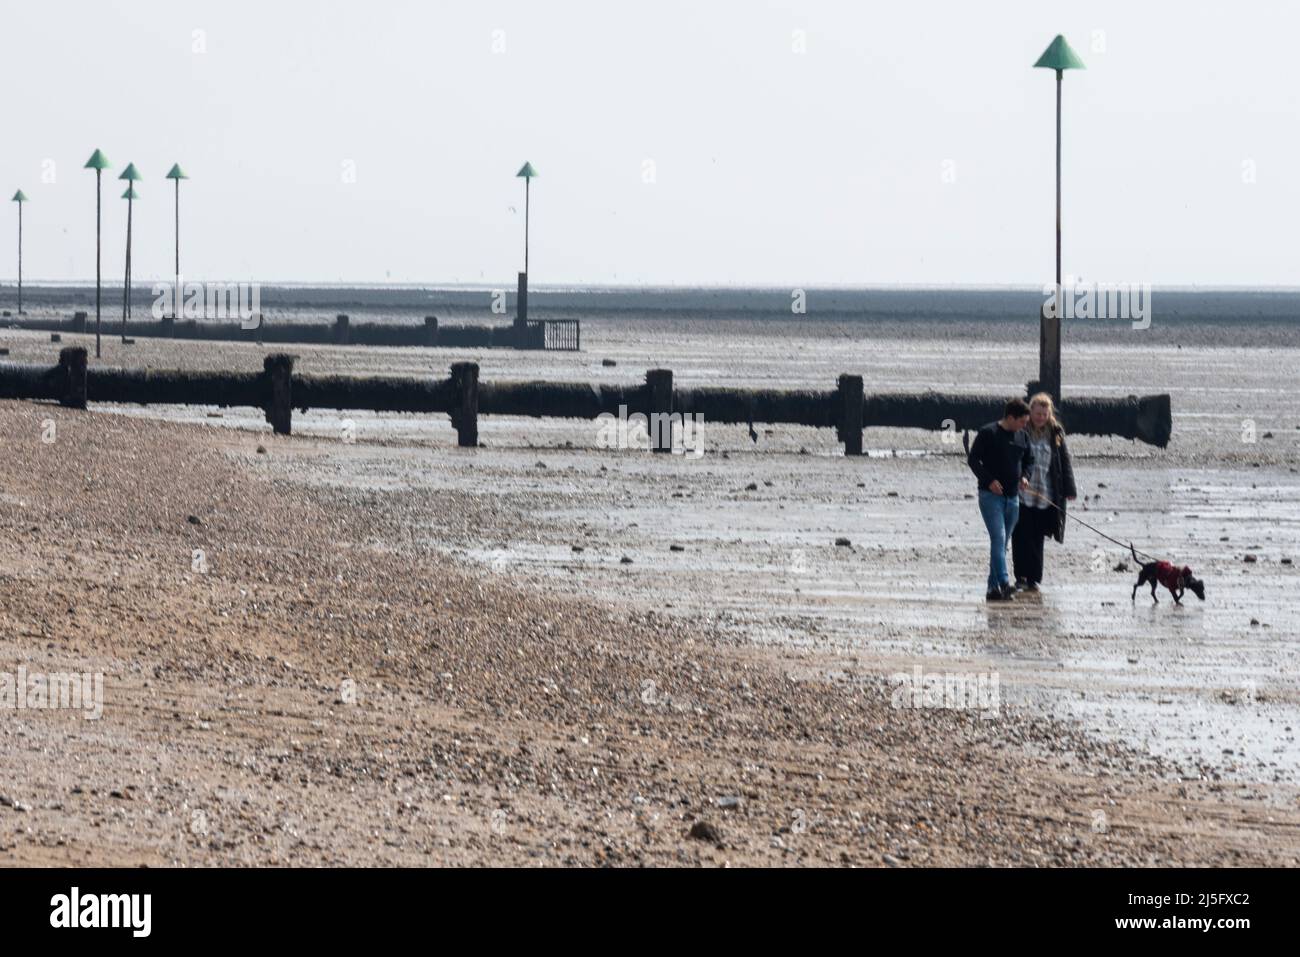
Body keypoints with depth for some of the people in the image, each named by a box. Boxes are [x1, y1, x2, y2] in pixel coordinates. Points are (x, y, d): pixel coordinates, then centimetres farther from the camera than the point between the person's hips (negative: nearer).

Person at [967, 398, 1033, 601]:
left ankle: (993, 588, 14)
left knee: (1002, 543, 8)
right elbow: (972, 459, -8)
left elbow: (1029, 459, 23)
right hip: (991, 494, -7)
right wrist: (989, 480, -17)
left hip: (1012, 496, 7)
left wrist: (1024, 476, 3)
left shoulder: (1021, 436, 10)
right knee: (998, 538, -18)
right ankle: (1004, 583, -27)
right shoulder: (988, 433, -8)